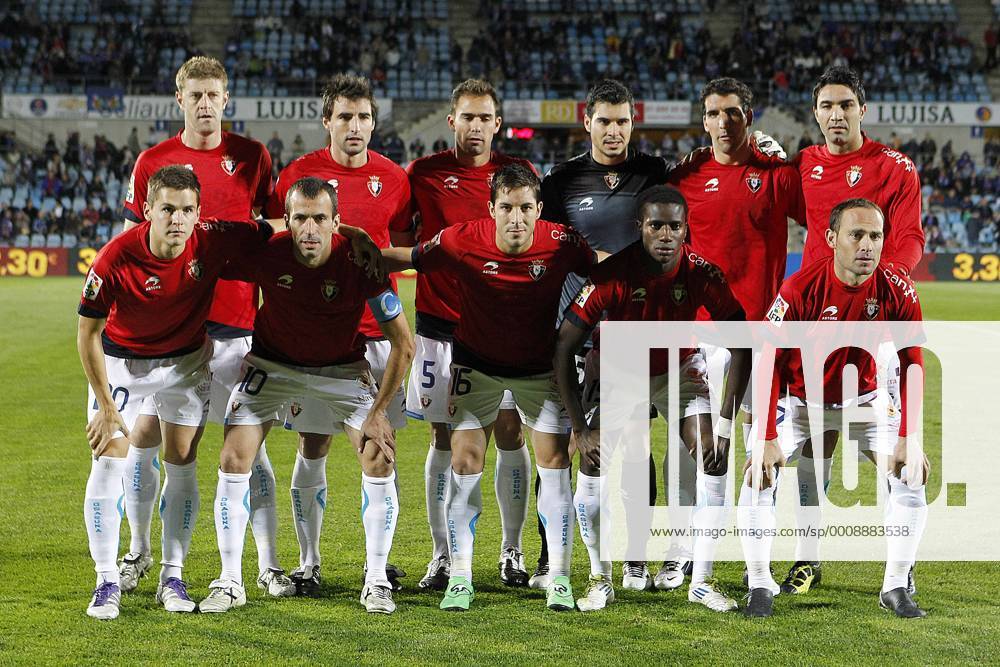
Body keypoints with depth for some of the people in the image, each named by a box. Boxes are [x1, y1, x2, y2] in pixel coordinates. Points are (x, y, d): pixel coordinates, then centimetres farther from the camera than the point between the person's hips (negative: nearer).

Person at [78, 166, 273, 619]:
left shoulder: (213, 241, -25)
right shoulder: (115, 259, -29)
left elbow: (273, 229, -9)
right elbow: (88, 332, -17)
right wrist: (105, 405, -16)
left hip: (187, 360, 2)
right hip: (122, 361, -2)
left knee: (182, 466, 2)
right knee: (109, 461, -8)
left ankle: (173, 577, 13)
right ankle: (107, 582, 1)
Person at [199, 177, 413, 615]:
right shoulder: (266, 254, -25)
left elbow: (403, 344, -19)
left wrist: (379, 411, -19)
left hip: (342, 368, 0)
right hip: (273, 362, 1)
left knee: (379, 460, -13)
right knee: (234, 460, -11)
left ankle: (376, 581, 2)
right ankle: (230, 582, 2)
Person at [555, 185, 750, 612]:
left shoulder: (702, 274, -26)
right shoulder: (611, 276, -30)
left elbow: (741, 348, -16)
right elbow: (564, 347, -23)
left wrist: (725, 425, -19)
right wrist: (579, 429, -23)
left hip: (680, 368, 1)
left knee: (713, 460, -13)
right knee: (594, 463, -14)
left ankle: (702, 581, -1)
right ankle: (600, 580, 3)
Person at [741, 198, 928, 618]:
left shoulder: (898, 292, -20)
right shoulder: (799, 291, -27)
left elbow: (911, 367, -11)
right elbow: (769, 365, -22)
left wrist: (907, 439, -16)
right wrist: (768, 440, -26)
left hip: (866, 398, 2)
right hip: (803, 399, -2)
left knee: (911, 477, -10)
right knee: (760, 477, -17)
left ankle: (896, 587, 4)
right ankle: (760, 585, -3)